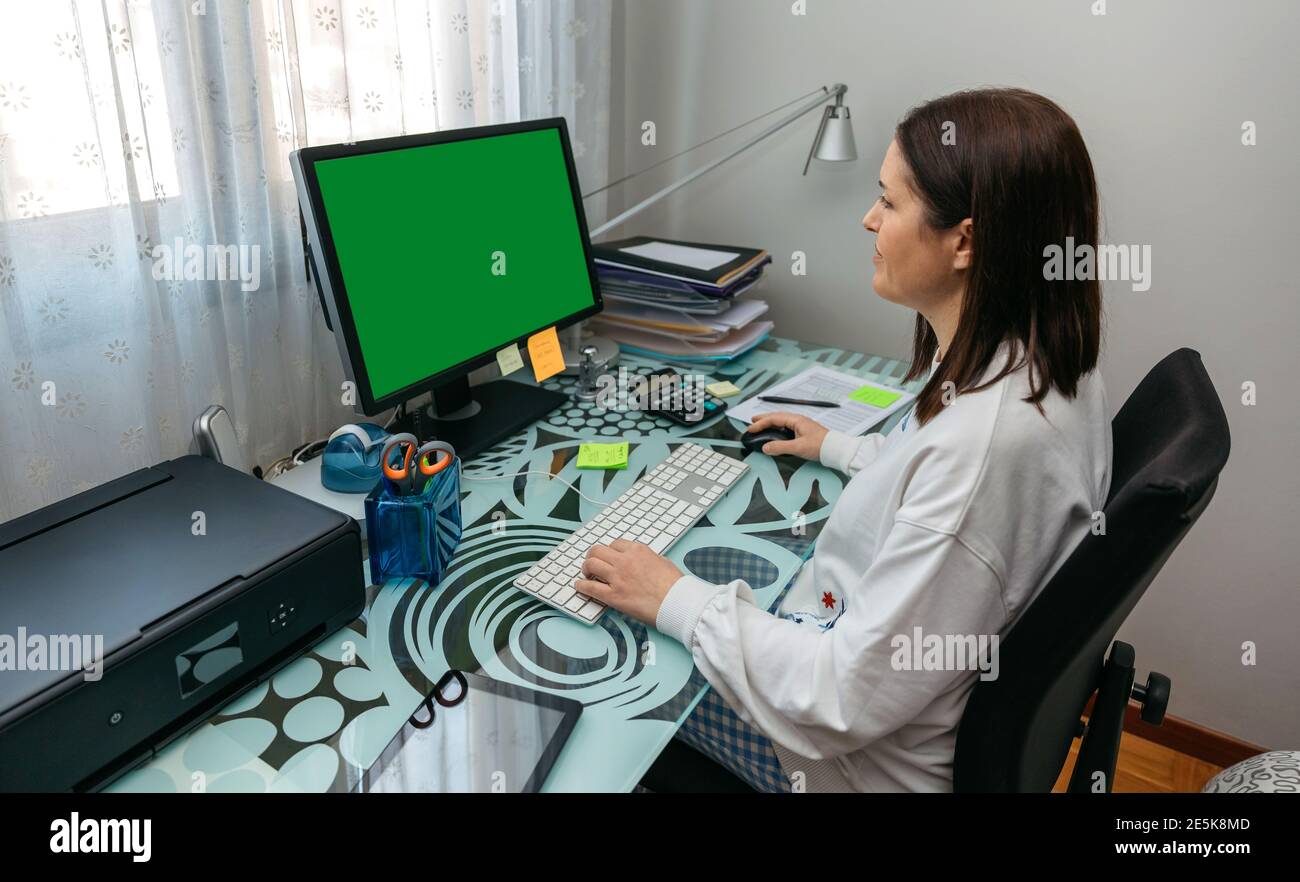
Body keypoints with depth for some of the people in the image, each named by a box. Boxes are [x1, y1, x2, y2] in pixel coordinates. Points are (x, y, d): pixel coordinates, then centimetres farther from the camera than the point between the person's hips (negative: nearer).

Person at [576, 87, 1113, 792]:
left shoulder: (986, 440, -36)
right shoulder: (1046, 365, -6)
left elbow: (847, 700, -31)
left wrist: (676, 601, -21)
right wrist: (842, 450, 19)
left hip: (873, 759, -8)